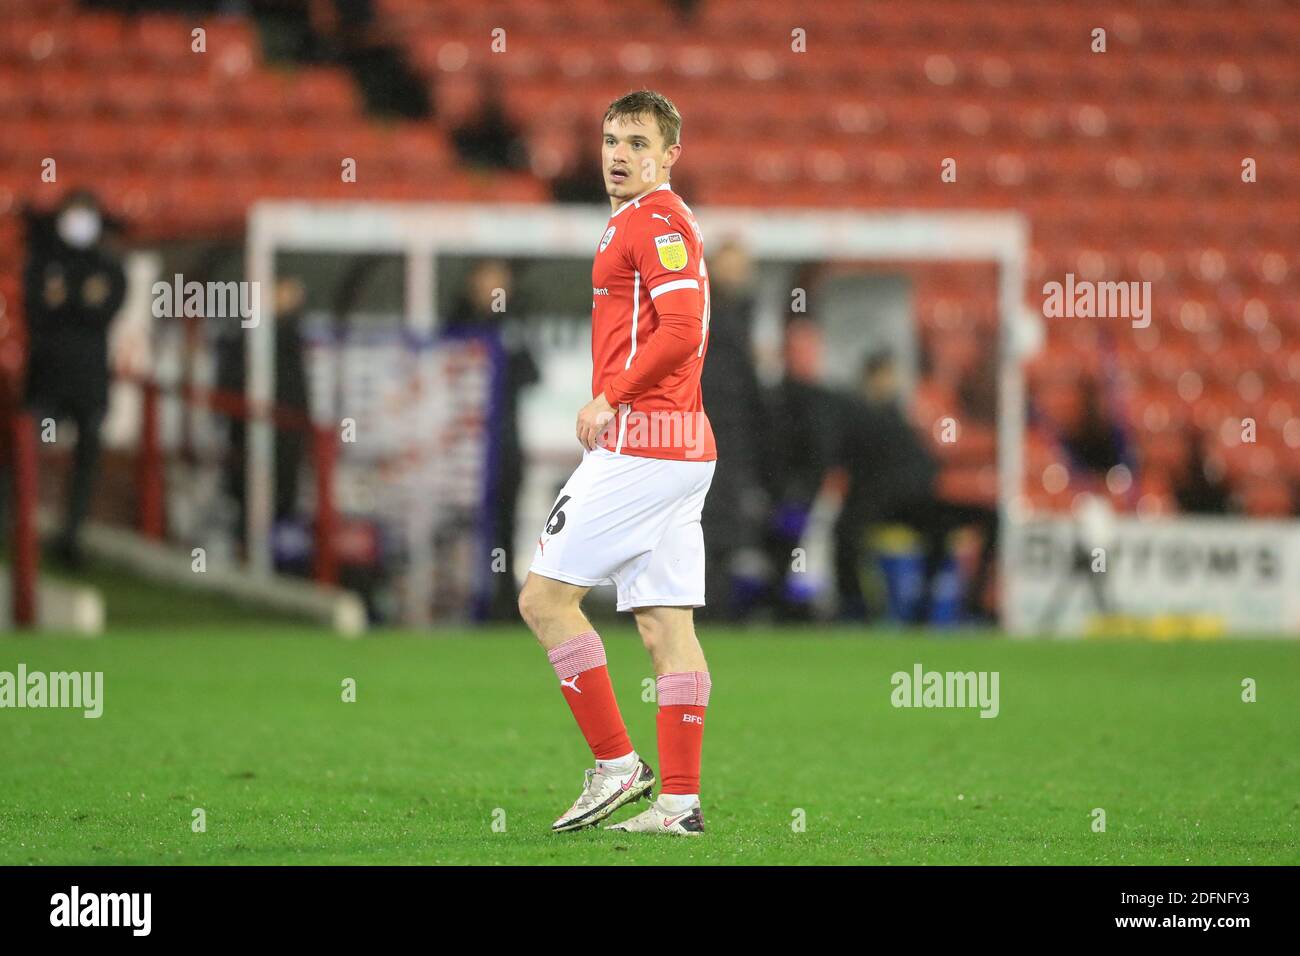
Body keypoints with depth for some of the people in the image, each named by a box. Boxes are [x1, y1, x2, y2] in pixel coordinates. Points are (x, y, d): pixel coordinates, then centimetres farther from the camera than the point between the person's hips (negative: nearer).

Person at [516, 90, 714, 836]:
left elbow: (682, 330, -22)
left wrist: (609, 398, -15)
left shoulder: (656, 221, -10)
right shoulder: (647, 223, 22)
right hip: (684, 447, 10)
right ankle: (681, 799, 3)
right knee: (667, 624, 5)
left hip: (642, 440, -10)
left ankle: (617, 764, -6)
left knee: (546, 596, -6)